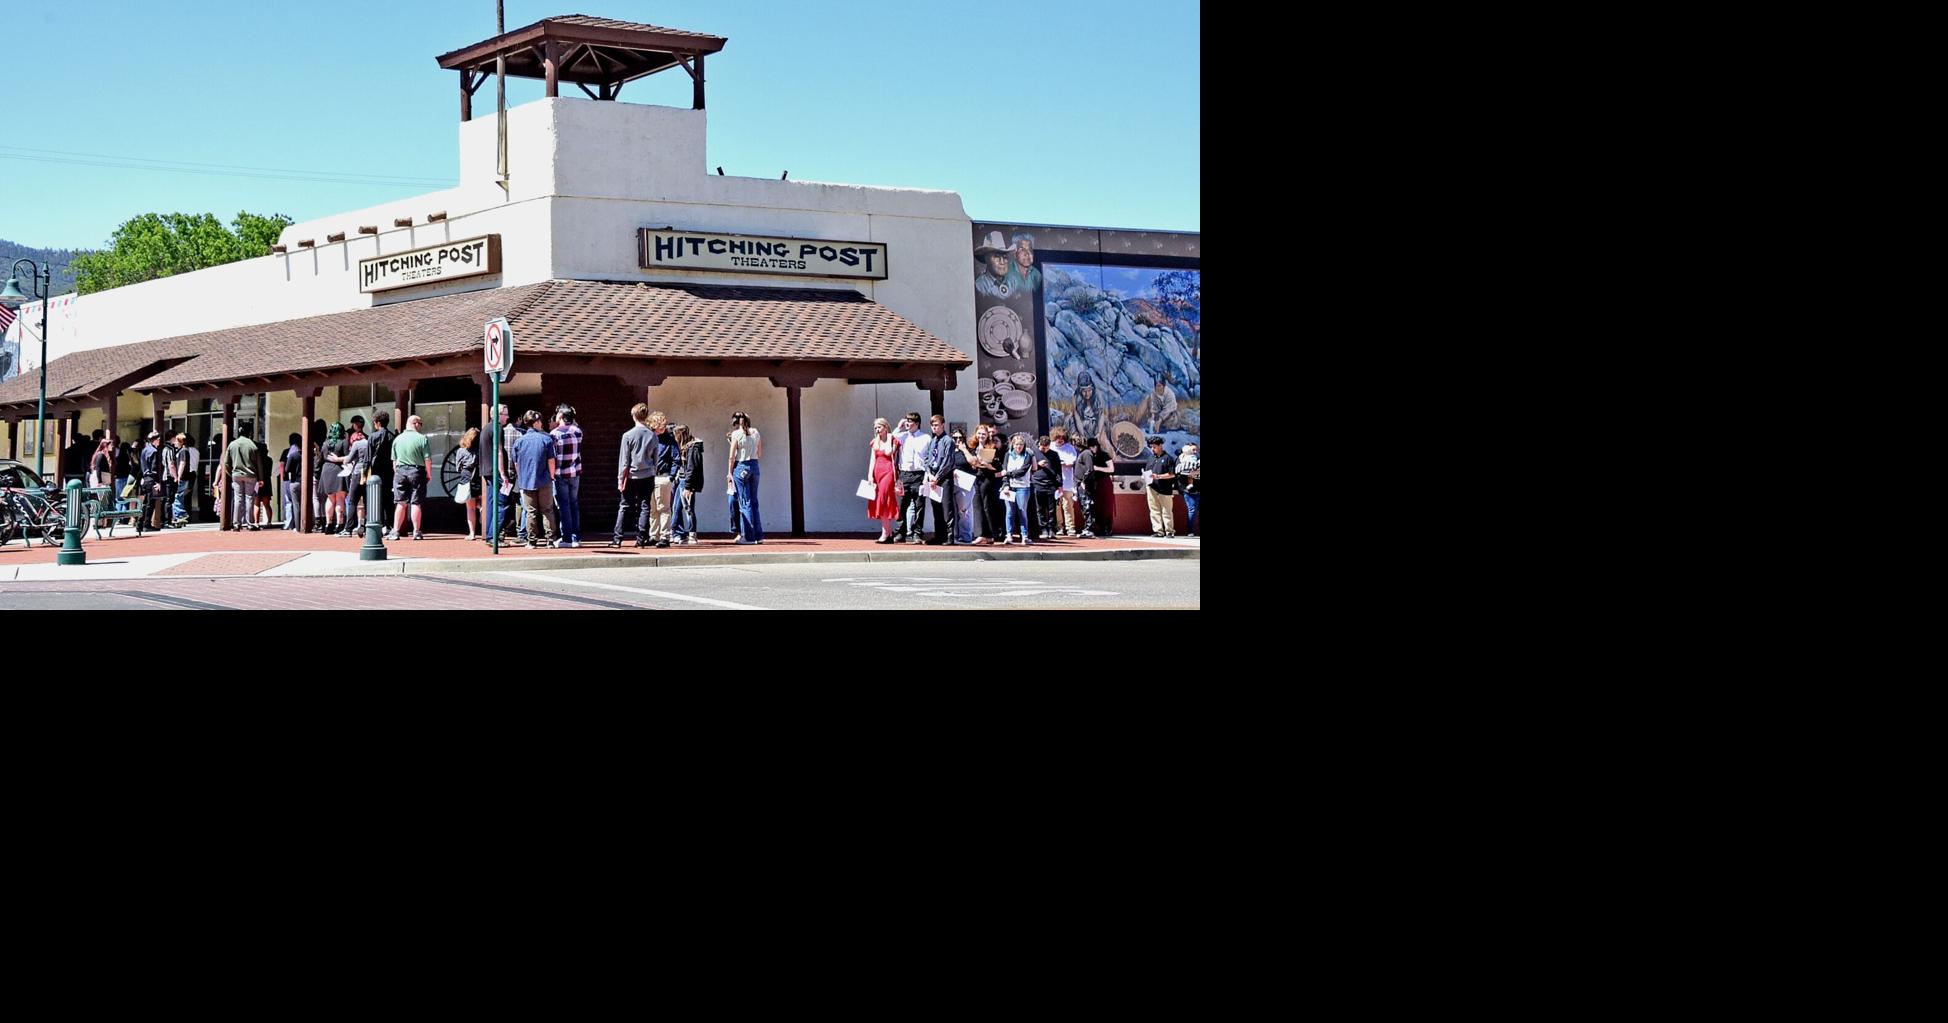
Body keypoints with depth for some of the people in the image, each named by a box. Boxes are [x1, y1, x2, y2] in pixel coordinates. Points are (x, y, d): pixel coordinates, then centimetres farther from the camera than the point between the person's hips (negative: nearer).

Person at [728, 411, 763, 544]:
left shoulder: (736, 434, -7)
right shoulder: (755, 432, 6)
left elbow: (732, 457, -7)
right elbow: (760, 454, 10)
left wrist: (730, 473, 0)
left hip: (741, 467, -5)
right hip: (754, 466, 5)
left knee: (745, 502, -2)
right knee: (754, 502, 11)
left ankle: (748, 536, -3)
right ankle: (758, 535, 11)